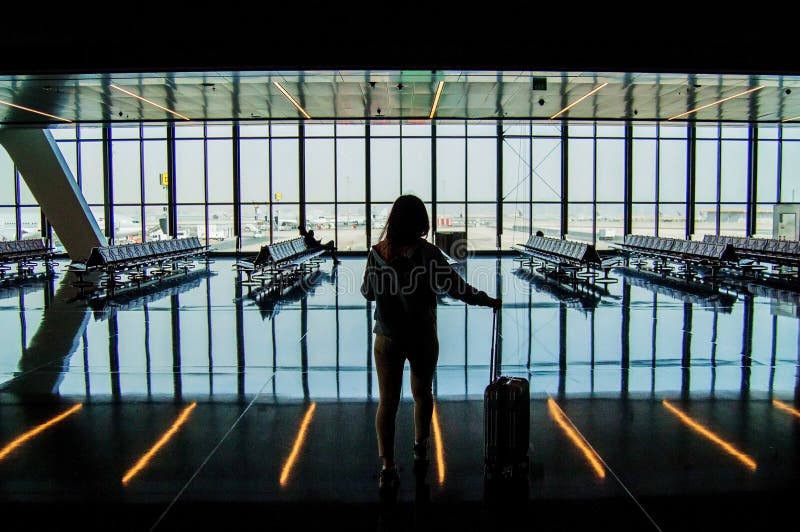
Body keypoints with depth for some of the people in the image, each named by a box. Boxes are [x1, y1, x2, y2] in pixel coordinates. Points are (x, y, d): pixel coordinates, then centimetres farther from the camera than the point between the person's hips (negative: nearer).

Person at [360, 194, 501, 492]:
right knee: (422, 394, 21)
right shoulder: (427, 253, -13)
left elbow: (367, 293, 3)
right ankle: (420, 451, 38)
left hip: (387, 339, 1)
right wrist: (489, 301, 2)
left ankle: (387, 467, 7)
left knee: (387, 401, 7)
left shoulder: (378, 253, -7)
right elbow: (456, 288, -11)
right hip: (422, 339, 0)